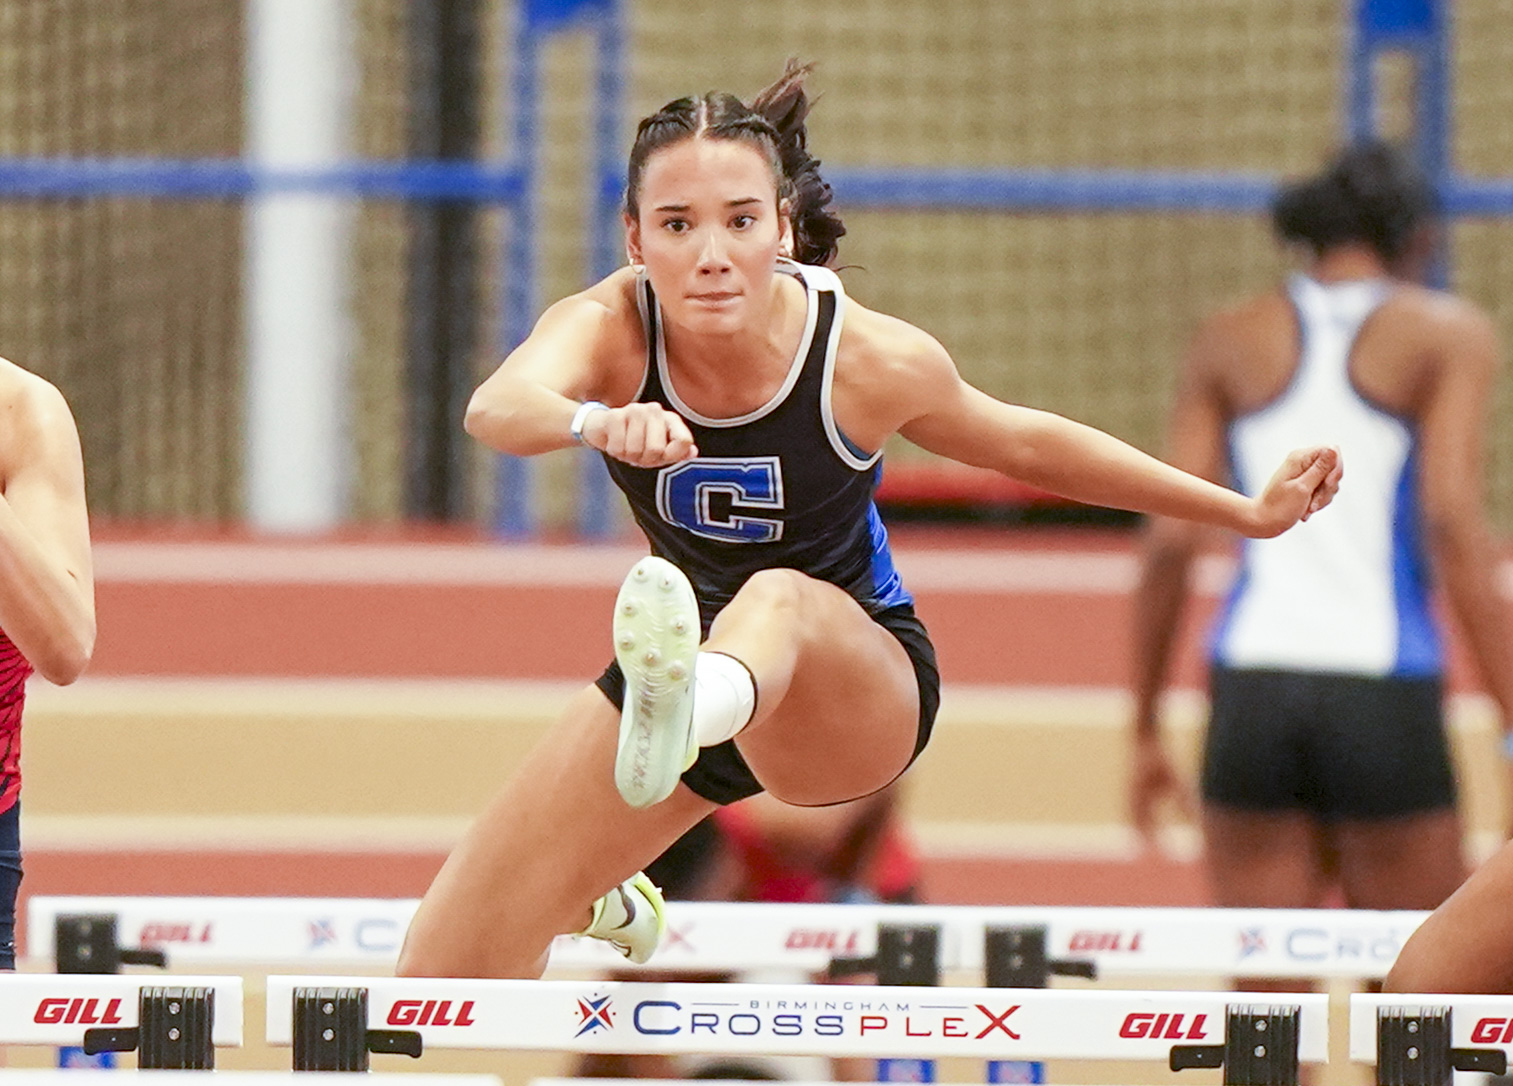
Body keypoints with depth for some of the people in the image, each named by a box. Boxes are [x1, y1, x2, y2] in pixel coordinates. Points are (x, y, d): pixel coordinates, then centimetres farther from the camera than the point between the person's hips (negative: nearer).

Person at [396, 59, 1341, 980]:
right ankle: (604, 905, 41)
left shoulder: (872, 360, -22)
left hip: (856, 678, -3)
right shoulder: (610, 327, -23)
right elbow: (499, 408, -47)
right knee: (445, 972, 4)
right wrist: (596, 422, -71)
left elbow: (1028, 445, -2)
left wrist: (1251, 512, 5)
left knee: (780, 599, -40)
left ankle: (692, 703, -78)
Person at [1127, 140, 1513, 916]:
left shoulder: (1230, 341, 11)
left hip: (1251, 685, 3)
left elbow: (1169, 540, 7)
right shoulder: (1447, 334, 3)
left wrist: (1145, 731, 14)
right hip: (1386, 699, -3)